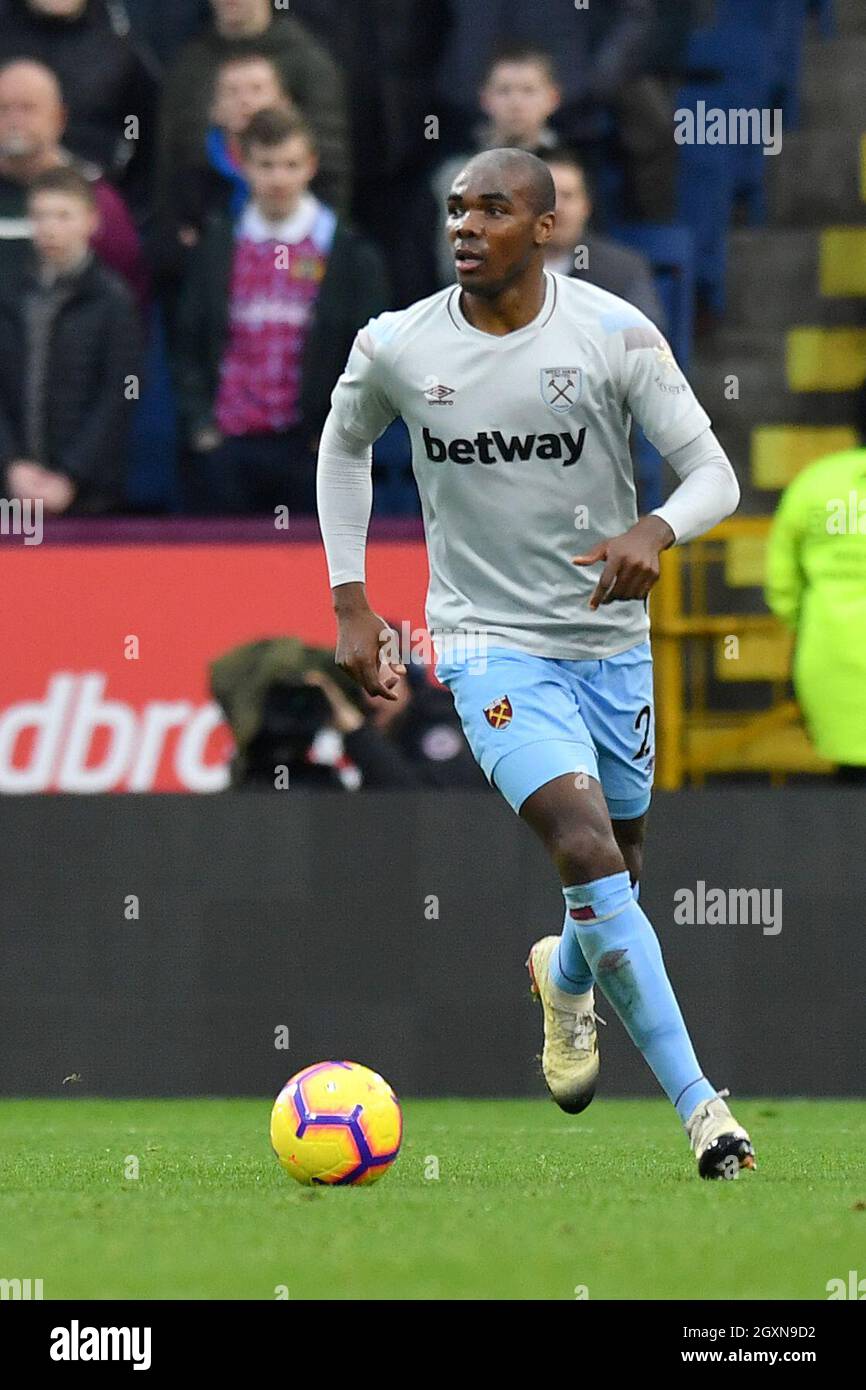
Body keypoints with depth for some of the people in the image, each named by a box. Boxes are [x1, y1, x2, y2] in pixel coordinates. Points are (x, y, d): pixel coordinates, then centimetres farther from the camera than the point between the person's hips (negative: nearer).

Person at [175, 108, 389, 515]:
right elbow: (189, 345, 10)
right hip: (230, 447, 2)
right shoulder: (218, 247, 7)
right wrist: (199, 423, 0)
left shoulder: (348, 252, 2)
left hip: (311, 447, -2)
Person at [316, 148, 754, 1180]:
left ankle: (566, 976, 54)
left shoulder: (615, 336, -11)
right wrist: (350, 602, 8)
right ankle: (697, 1104, -22)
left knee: (617, 862, 15)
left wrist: (655, 532, -33)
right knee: (586, 849, -21)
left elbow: (712, 472, -10)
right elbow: (344, 445, 14)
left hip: (608, 637, 2)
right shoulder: (395, 348, -7)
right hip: (489, 642, -2)